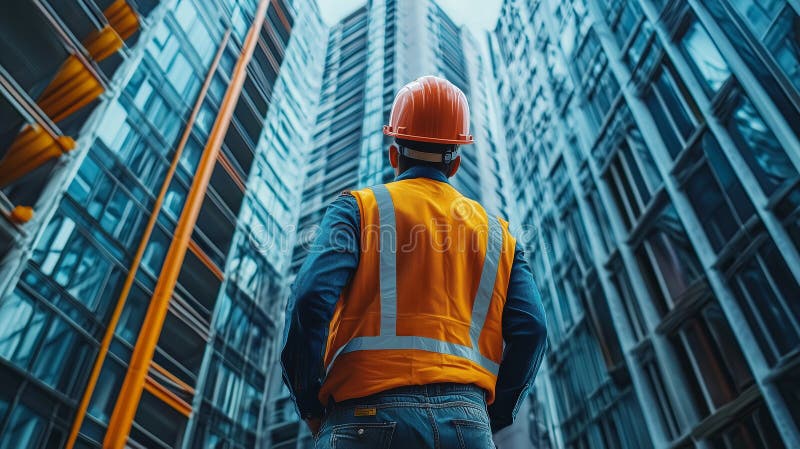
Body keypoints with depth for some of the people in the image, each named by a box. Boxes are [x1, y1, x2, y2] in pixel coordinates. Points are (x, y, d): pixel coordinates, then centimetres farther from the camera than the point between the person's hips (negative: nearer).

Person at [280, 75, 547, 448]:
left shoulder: (359, 208, 8)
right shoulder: (496, 232, 18)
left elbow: (310, 299, -8)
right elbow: (530, 329, 6)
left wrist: (311, 404, 4)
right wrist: (491, 417, 16)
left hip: (372, 416, -3)